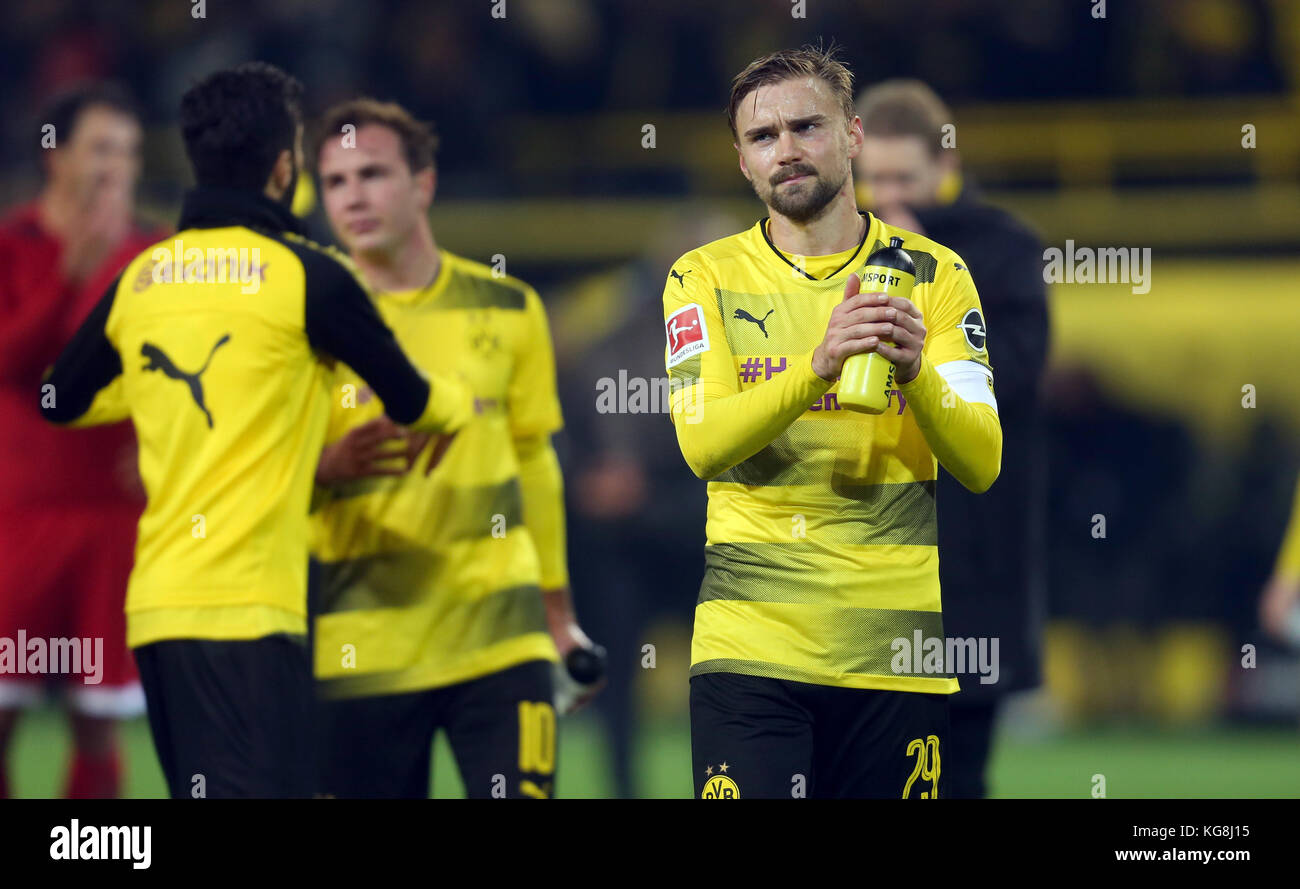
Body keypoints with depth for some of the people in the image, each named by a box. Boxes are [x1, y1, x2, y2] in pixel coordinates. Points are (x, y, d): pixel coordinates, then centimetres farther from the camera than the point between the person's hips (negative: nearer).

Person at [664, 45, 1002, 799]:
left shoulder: (934, 276, 7)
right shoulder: (708, 277, 5)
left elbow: (981, 465, -2)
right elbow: (702, 445, -11)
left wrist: (916, 374, -21)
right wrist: (817, 368, -26)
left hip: (895, 651, 1)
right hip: (752, 645, -1)